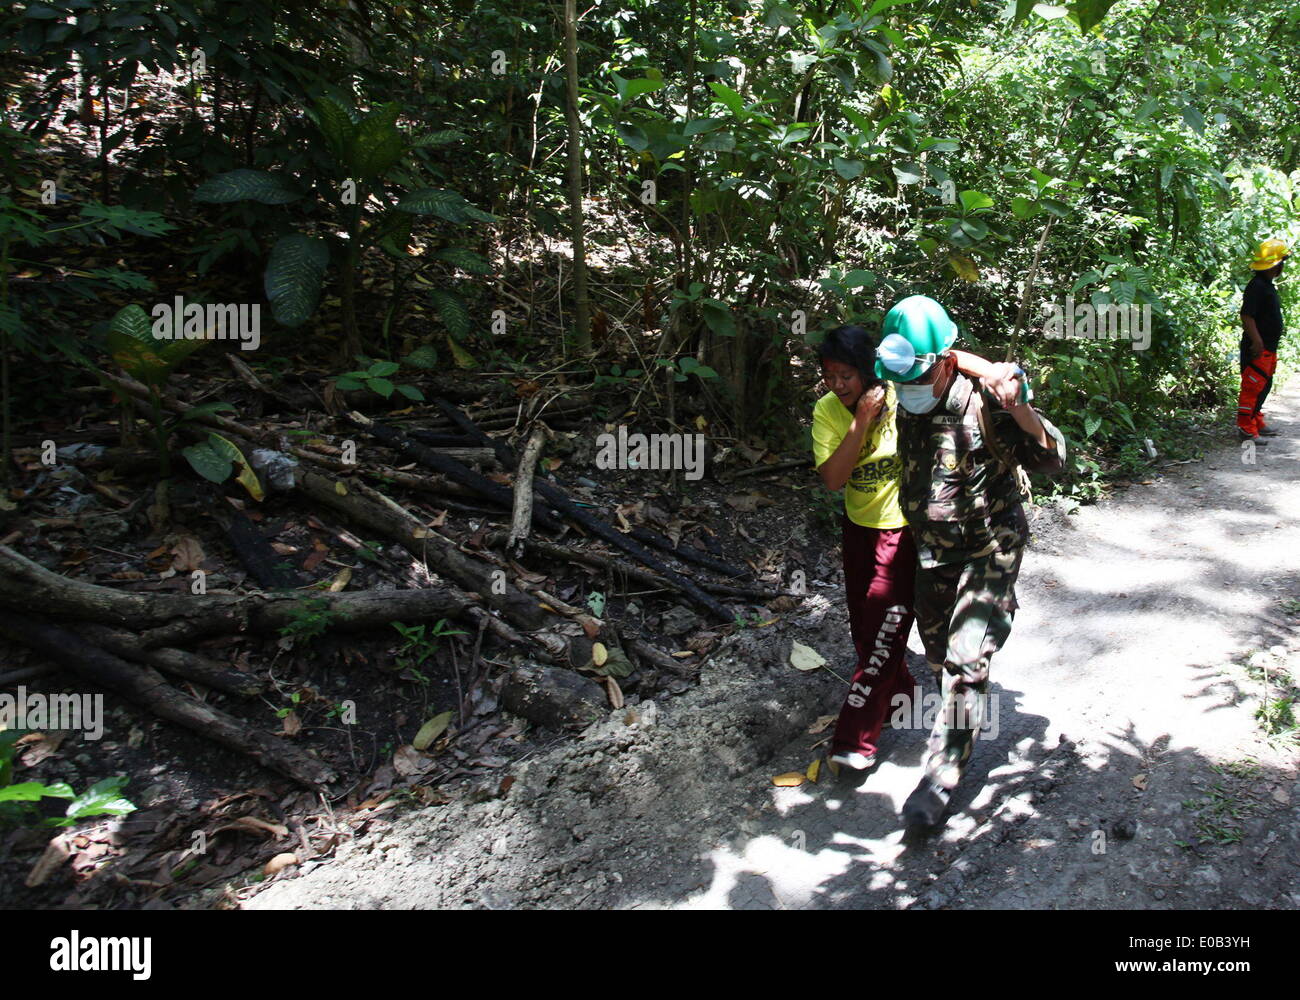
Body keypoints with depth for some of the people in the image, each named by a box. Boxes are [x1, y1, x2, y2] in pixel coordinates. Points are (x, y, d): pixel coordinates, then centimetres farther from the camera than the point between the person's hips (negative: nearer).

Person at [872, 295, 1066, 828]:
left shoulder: (985, 403, -23)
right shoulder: (905, 406, -3)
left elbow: (1051, 459, -29)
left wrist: (1019, 410, -43)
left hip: (989, 550, -7)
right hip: (932, 551, 7)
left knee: (966, 660, -11)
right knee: (938, 653, 21)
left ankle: (940, 777, -2)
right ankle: (961, 721, 49)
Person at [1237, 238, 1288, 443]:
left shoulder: (1267, 286, 16)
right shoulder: (1257, 286, -16)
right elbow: (1247, 316, -23)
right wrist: (1257, 341, -28)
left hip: (1268, 349, 11)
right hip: (1257, 349, -11)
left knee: (1263, 386, 17)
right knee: (1253, 387, -8)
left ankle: (1257, 423, 27)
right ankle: (1246, 429, -6)